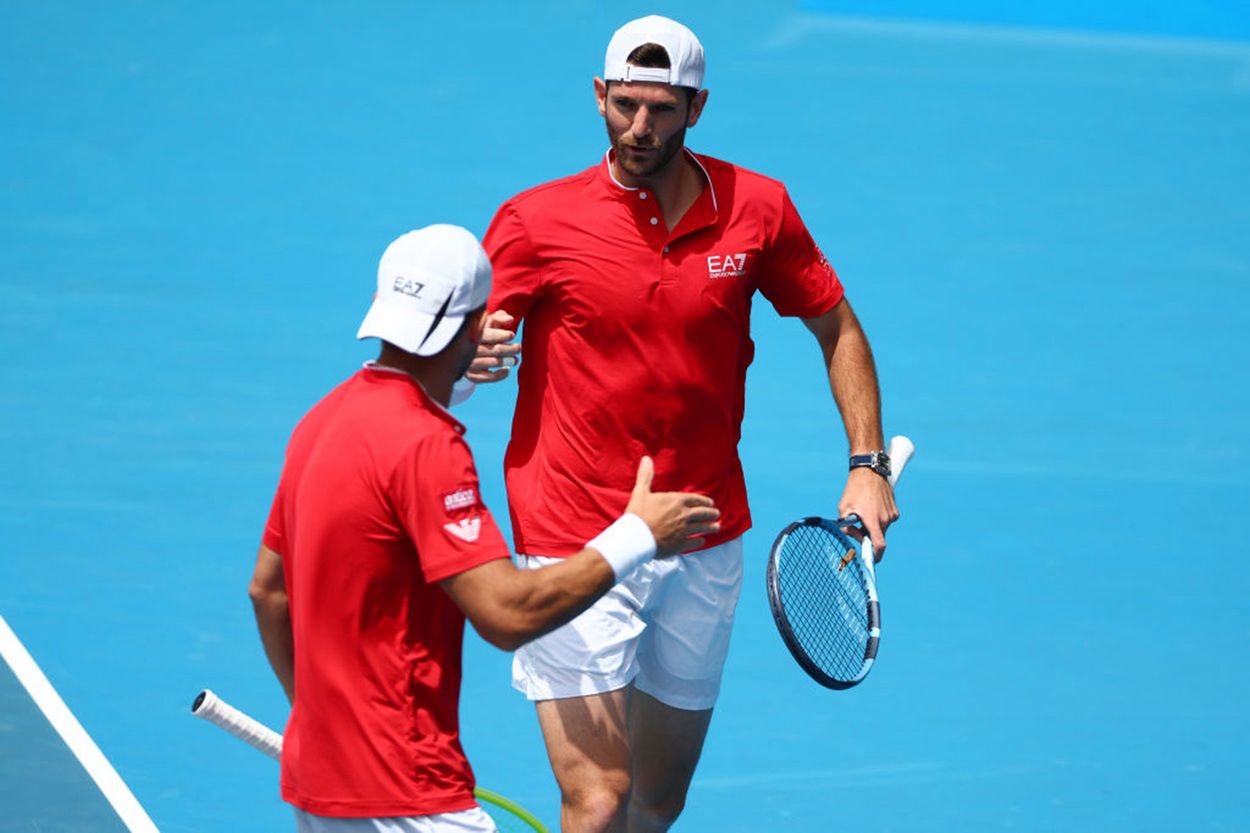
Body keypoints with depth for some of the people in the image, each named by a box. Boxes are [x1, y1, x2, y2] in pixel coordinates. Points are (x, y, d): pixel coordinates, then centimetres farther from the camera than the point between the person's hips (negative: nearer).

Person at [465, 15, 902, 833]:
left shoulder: (757, 208, 0)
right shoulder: (536, 221, -8)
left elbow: (837, 327, 13)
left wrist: (868, 465, 4)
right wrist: (475, 359, -30)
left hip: (707, 549, 4)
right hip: (577, 547, -4)